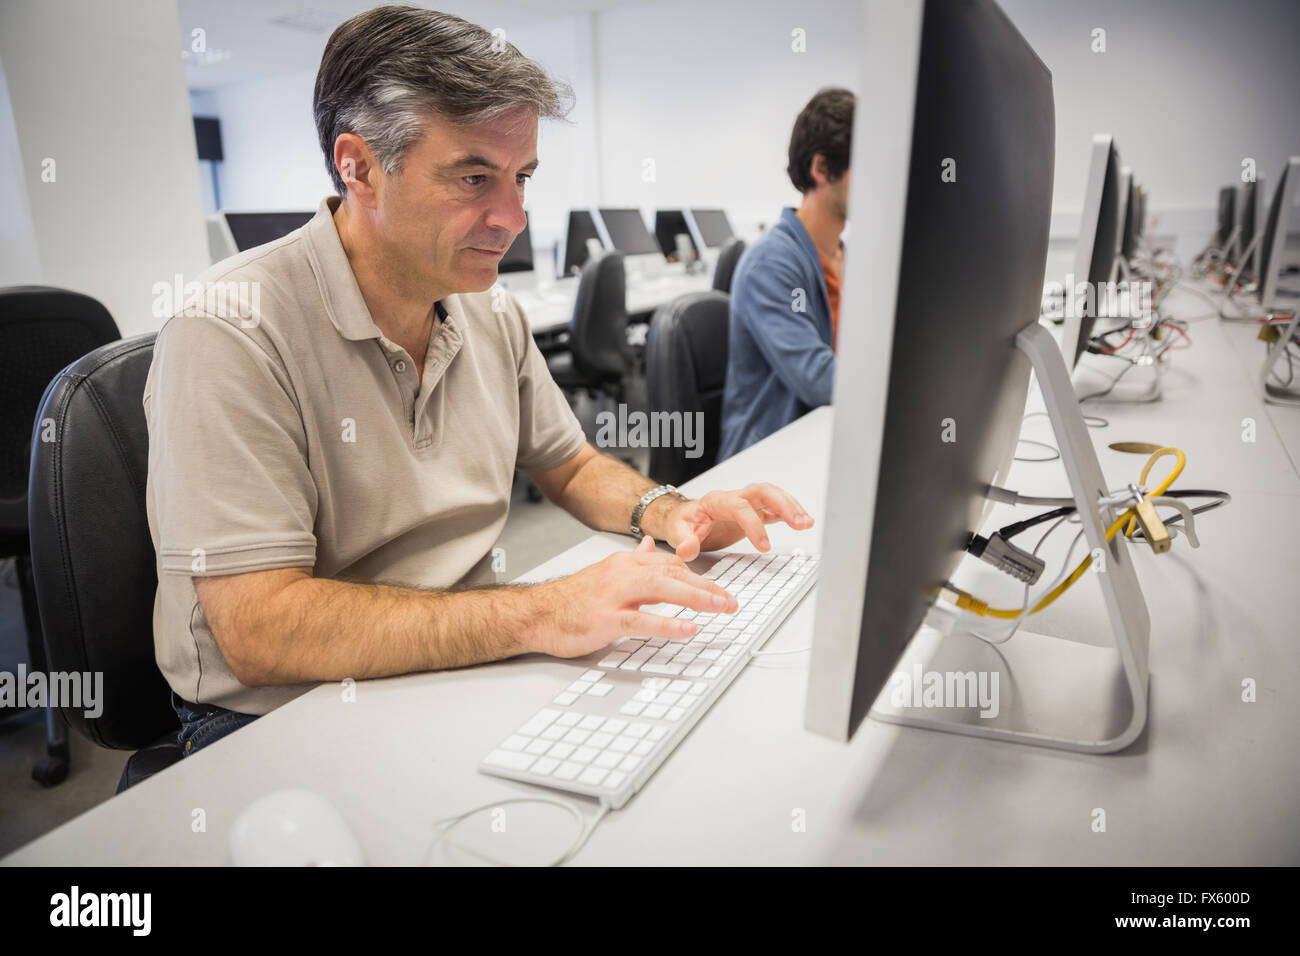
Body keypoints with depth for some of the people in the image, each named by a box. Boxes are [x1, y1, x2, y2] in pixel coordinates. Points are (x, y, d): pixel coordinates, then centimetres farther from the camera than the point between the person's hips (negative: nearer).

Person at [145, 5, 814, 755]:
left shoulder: (491, 314, 4)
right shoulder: (234, 333, -20)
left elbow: (570, 465, 17)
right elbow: (259, 629, -26)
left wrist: (663, 511, -5)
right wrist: (538, 615, -34)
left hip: (464, 675, 6)